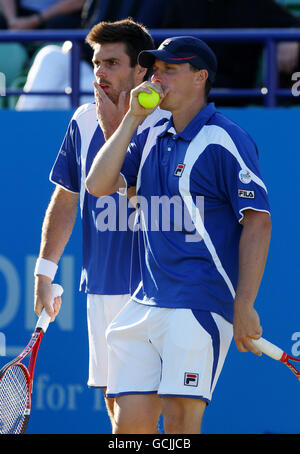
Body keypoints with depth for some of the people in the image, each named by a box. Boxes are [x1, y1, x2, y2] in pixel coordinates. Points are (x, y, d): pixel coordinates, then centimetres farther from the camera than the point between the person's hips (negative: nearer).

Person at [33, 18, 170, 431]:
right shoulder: (84, 121, 10)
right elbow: (66, 200, 17)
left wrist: (116, 130, -15)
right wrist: (45, 271, 14)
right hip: (102, 289, 6)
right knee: (114, 400, 10)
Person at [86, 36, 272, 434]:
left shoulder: (225, 141, -7)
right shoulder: (150, 139, 16)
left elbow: (258, 223, -10)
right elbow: (98, 185, 7)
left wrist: (244, 308, -15)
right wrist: (132, 118, 1)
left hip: (200, 306, -7)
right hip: (144, 306, 7)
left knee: (180, 421, -10)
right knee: (129, 421, 1)